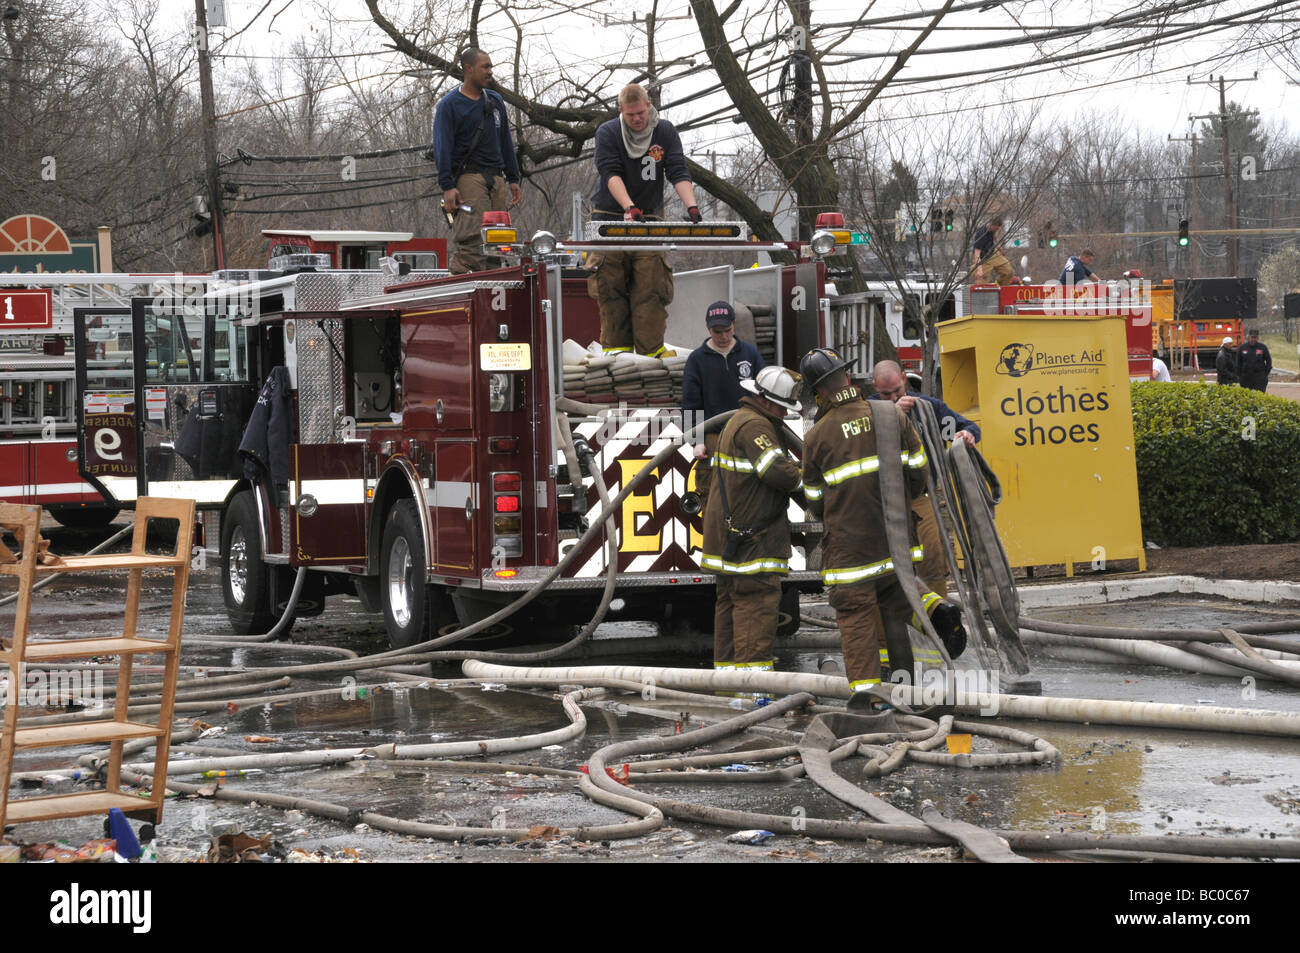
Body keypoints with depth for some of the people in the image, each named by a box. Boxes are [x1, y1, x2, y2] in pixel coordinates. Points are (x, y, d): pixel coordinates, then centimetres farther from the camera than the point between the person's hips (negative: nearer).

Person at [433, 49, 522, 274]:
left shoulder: (495, 101, 19)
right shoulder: (449, 104, -1)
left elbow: (506, 143, 24)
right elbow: (442, 146, -6)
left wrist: (513, 179, 18)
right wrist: (447, 186, -15)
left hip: (496, 178, 6)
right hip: (468, 177, -6)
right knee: (472, 237, -18)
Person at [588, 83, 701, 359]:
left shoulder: (664, 132, 2)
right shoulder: (607, 133, -5)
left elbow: (678, 173, -4)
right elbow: (611, 173, -16)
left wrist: (691, 206, -21)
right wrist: (629, 207, -31)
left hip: (649, 218, 1)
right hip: (611, 217, -1)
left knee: (651, 284, -9)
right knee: (610, 284, -5)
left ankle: (651, 347, -9)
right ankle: (616, 345, 1)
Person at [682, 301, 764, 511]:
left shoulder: (750, 353, 9)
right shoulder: (697, 359, 4)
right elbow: (690, 405, 4)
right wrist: (697, 441, -5)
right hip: (713, 437, -1)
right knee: (710, 495, -5)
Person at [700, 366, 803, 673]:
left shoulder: (738, 421, 21)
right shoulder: (755, 426, -14)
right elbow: (777, 473, -22)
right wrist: (801, 478, -4)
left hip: (729, 530, 11)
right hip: (750, 537, -11)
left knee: (730, 600, 13)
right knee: (758, 601, -11)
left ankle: (726, 665, 18)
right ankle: (753, 669, -15)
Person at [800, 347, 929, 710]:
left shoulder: (817, 436, -8)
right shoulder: (892, 415, -2)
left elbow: (815, 499, 2)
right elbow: (917, 468, 6)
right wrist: (909, 497, 26)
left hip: (848, 540, -3)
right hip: (894, 534, 3)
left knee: (855, 612, 1)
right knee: (894, 608, 17)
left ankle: (864, 686, -9)